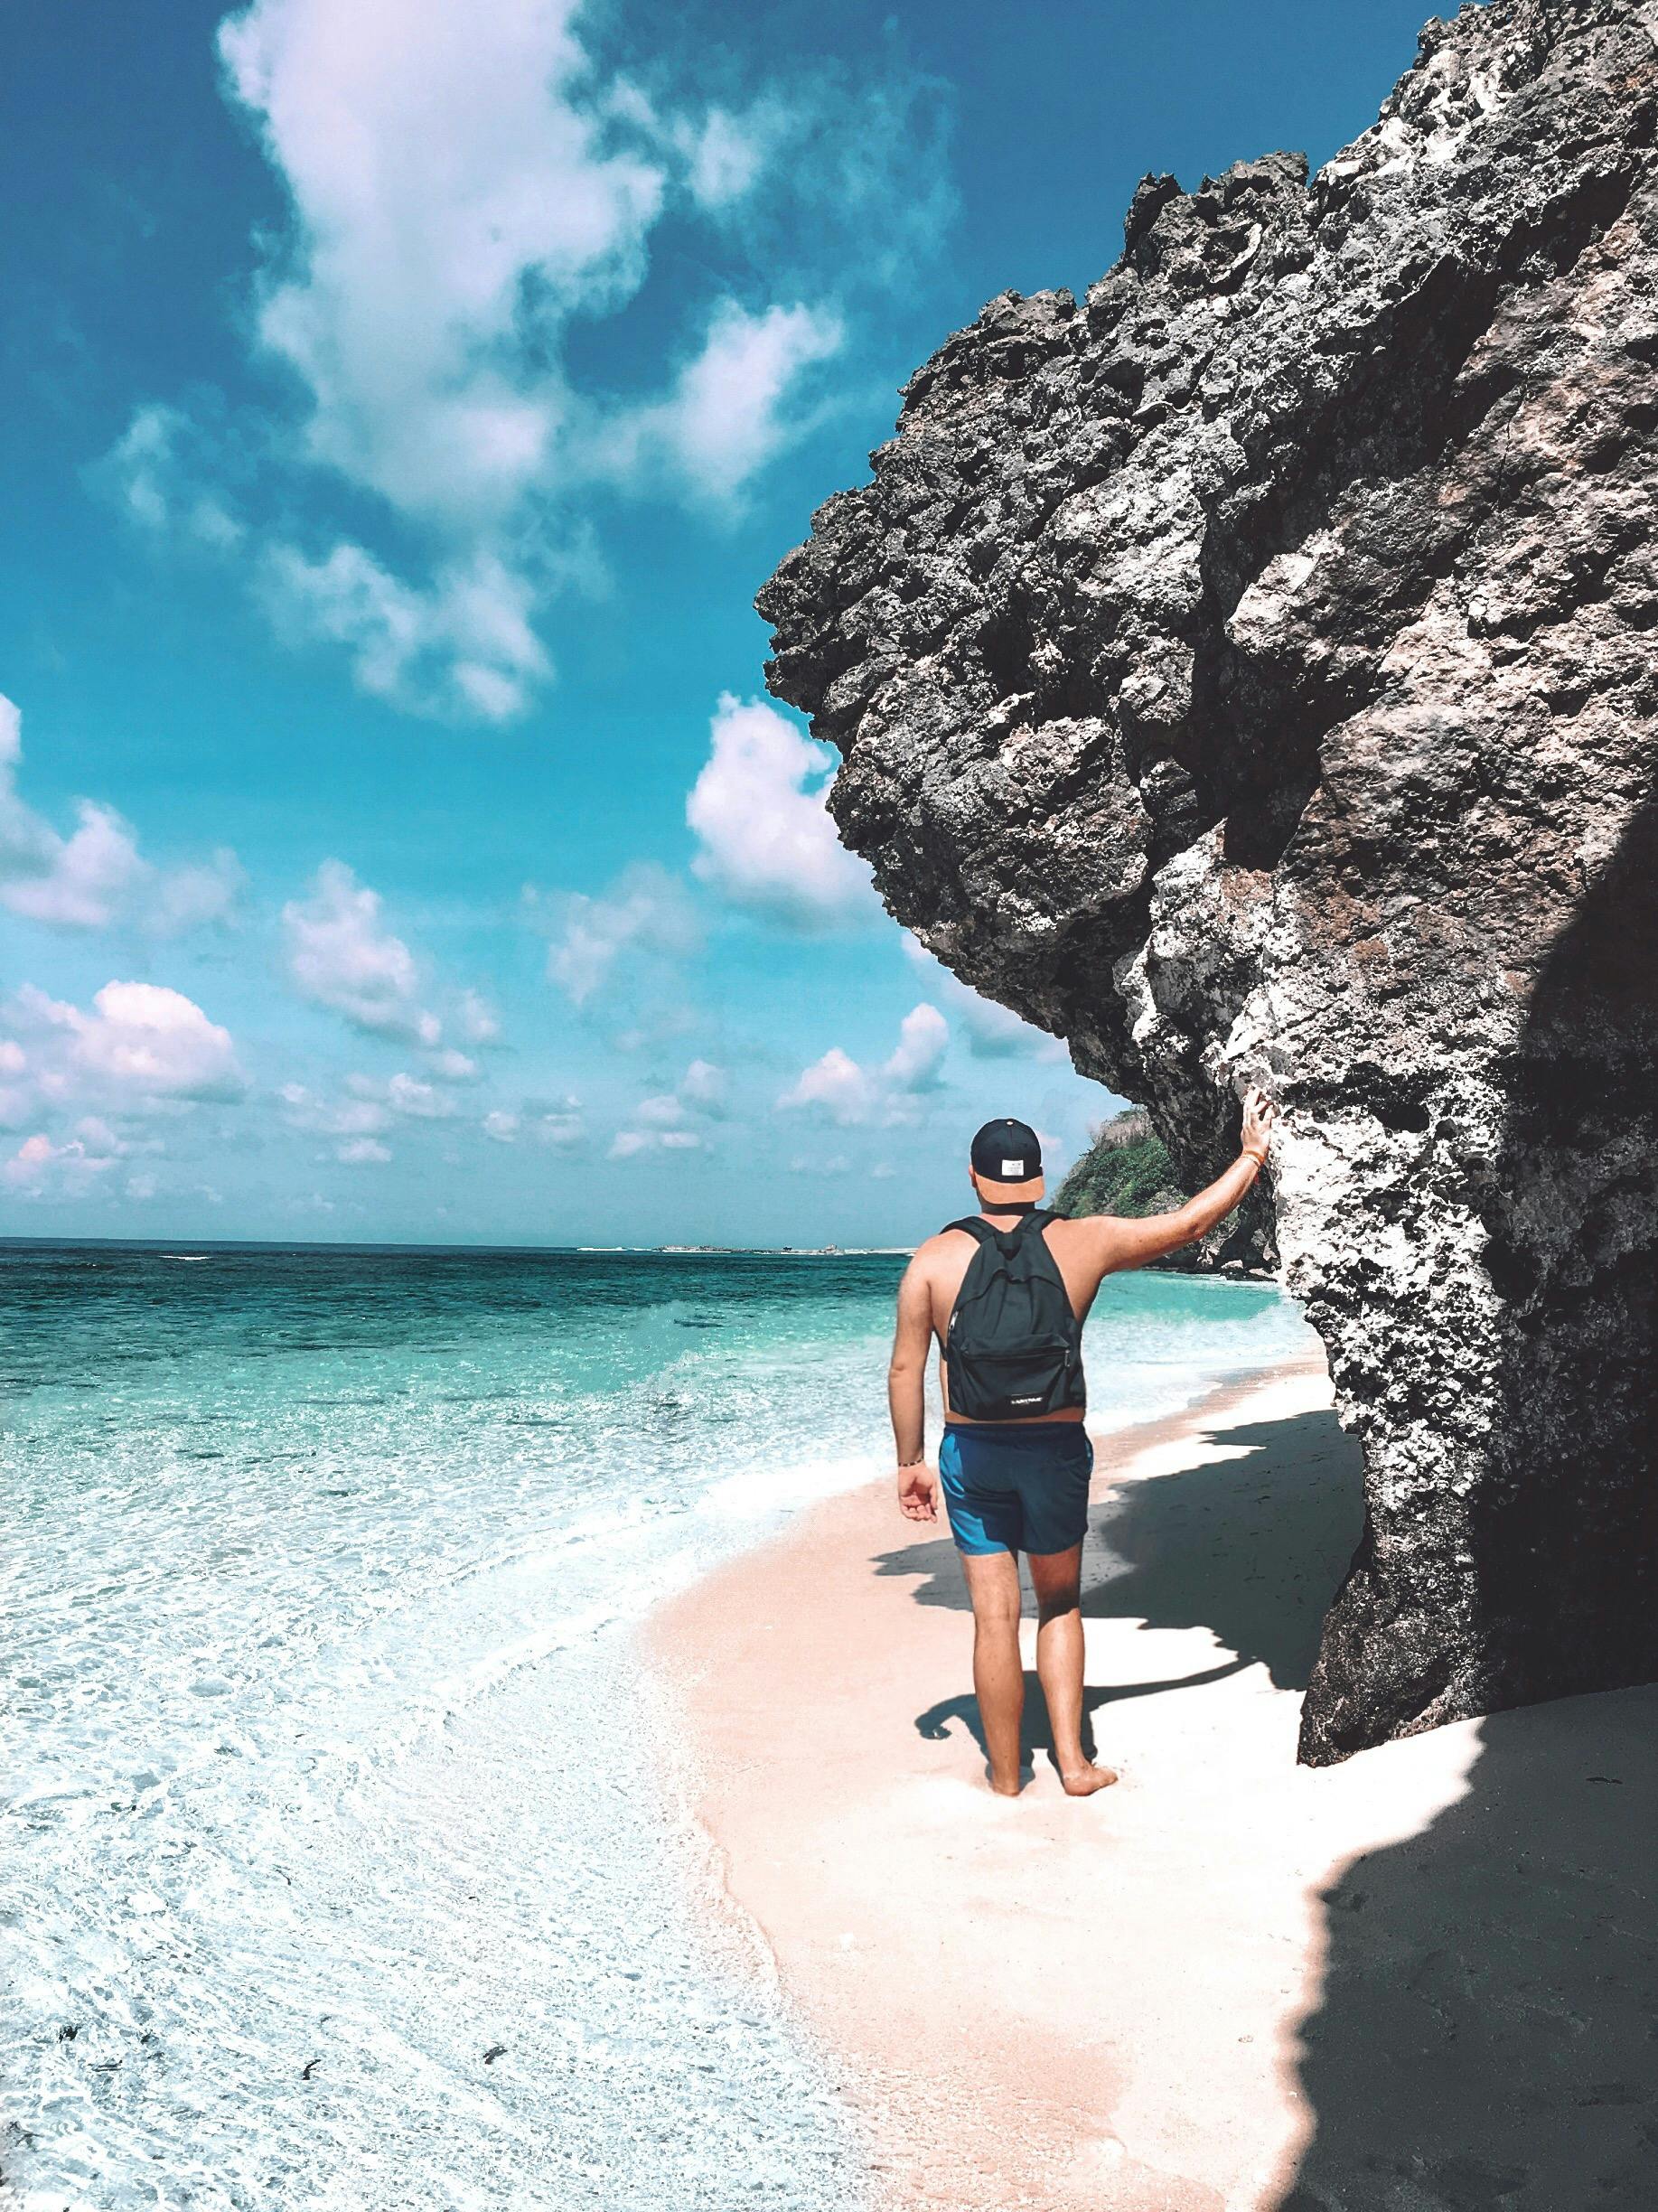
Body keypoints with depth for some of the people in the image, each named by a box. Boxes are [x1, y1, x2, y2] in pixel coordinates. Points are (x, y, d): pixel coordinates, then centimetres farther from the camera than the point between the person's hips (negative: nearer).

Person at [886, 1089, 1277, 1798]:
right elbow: (1191, 1221, 5)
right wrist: (1252, 1154, 16)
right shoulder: (1084, 1242, -4)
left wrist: (911, 1461, 6)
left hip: (972, 1452, 0)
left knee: (995, 1618, 9)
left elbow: (905, 1369, -3)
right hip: (1057, 1450, 1)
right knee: (1060, 1605, 21)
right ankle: (1073, 1761, 21)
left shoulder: (933, 1259, -4)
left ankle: (1005, 1775, 22)